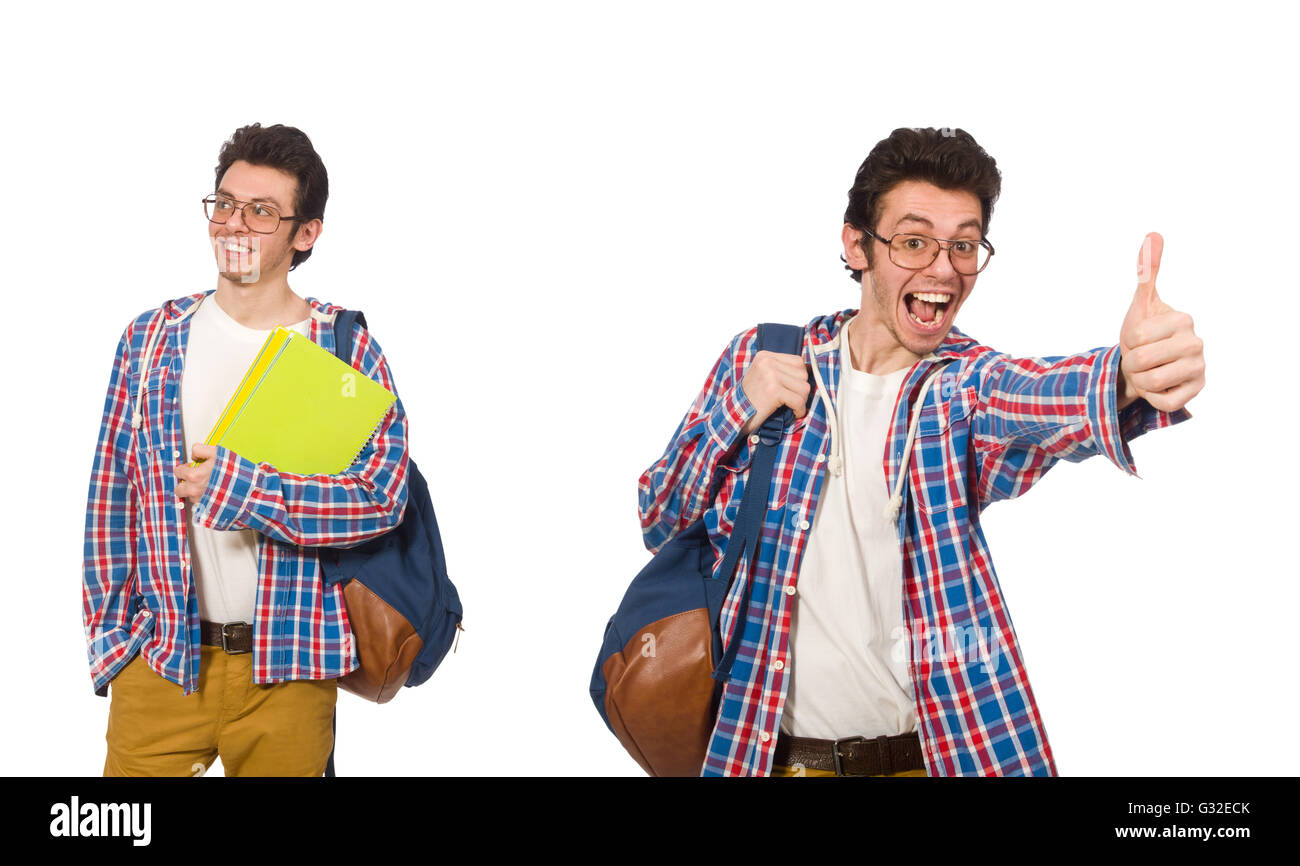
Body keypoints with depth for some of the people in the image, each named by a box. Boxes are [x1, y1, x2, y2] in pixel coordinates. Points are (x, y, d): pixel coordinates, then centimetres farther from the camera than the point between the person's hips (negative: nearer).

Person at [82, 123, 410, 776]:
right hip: (158, 661, 2)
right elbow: (111, 494, 8)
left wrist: (232, 486, -18)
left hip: (289, 672, -2)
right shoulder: (151, 338, 4)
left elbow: (380, 496, -14)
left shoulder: (347, 348, -3)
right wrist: (110, 634, 5)